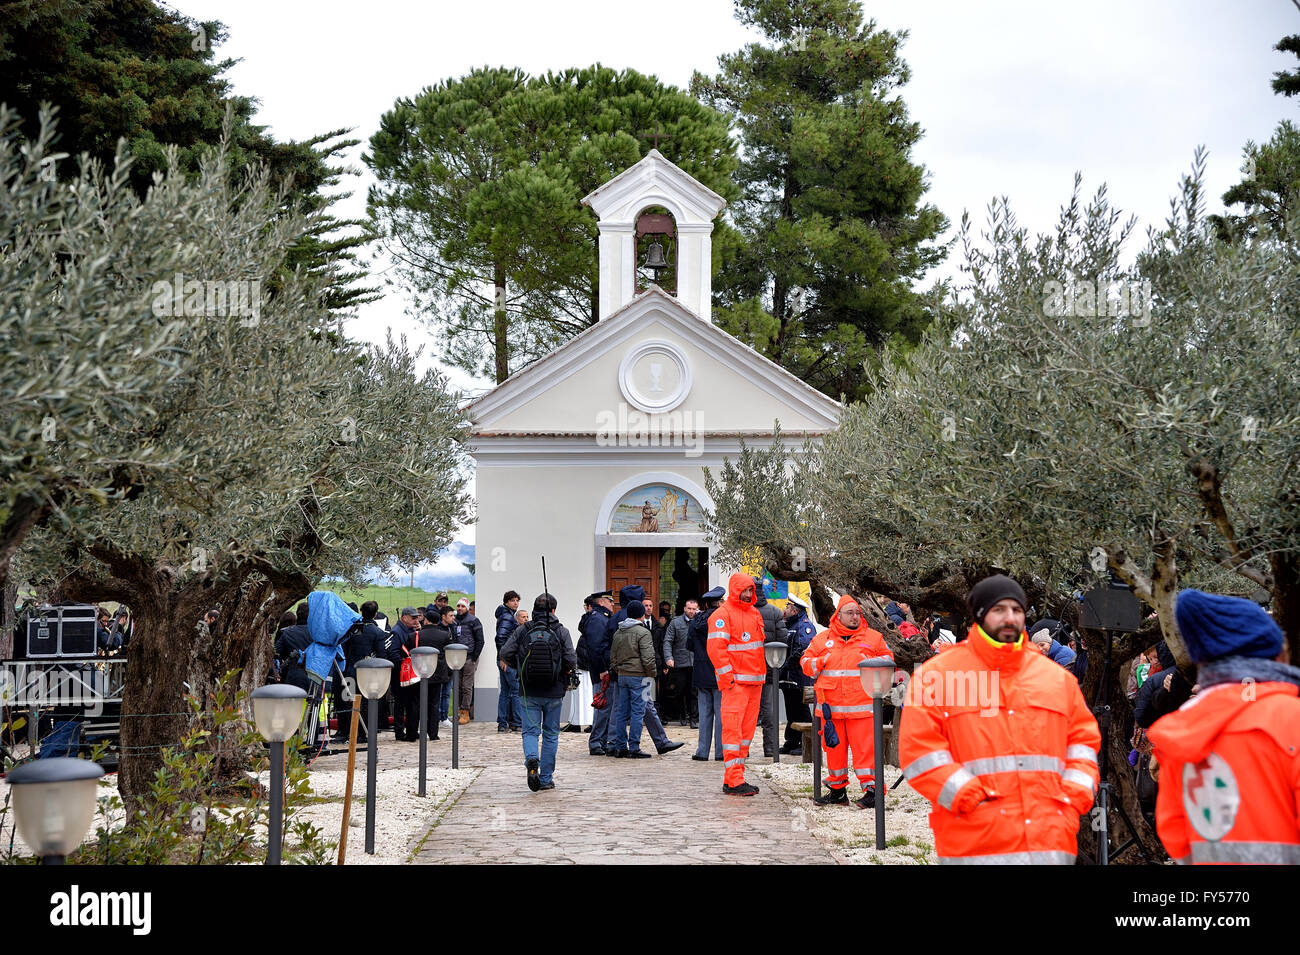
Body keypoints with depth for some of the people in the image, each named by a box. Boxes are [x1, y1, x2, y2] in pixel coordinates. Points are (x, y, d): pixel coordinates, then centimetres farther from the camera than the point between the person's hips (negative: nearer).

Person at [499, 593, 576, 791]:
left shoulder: (522, 630, -2)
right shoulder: (561, 632, -5)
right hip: (554, 692, 0)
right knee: (550, 734, 11)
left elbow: (505, 653, -8)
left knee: (530, 731, 8)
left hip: (528, 691, 0)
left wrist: (519, 667, 10)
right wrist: (569, 671, 10)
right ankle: (546, 779, 14)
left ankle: (531, 759, -23)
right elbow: (571, 660, -12)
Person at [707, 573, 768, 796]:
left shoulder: (754, 613, 17)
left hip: (755, 681, 8)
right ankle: (733, 782, -10)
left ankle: (735, 776, 16)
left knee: (747, 729, 10)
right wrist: (728, 677, -17)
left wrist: (761, 673, 18)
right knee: (732, 729, -9)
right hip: (735, 682, -8)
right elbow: (715, 649, -14)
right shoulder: (722, 614, -8)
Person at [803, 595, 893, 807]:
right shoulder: (822, 639, 12)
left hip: (861, 707, -2)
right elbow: (805, 664, 14)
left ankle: (872, 789, -1)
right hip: (831, 706, 2)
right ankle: (837, 789, 21)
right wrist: (821, 662, -5)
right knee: (834, 746, 8)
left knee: (865, 747, -8)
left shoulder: (873, 637, 9)